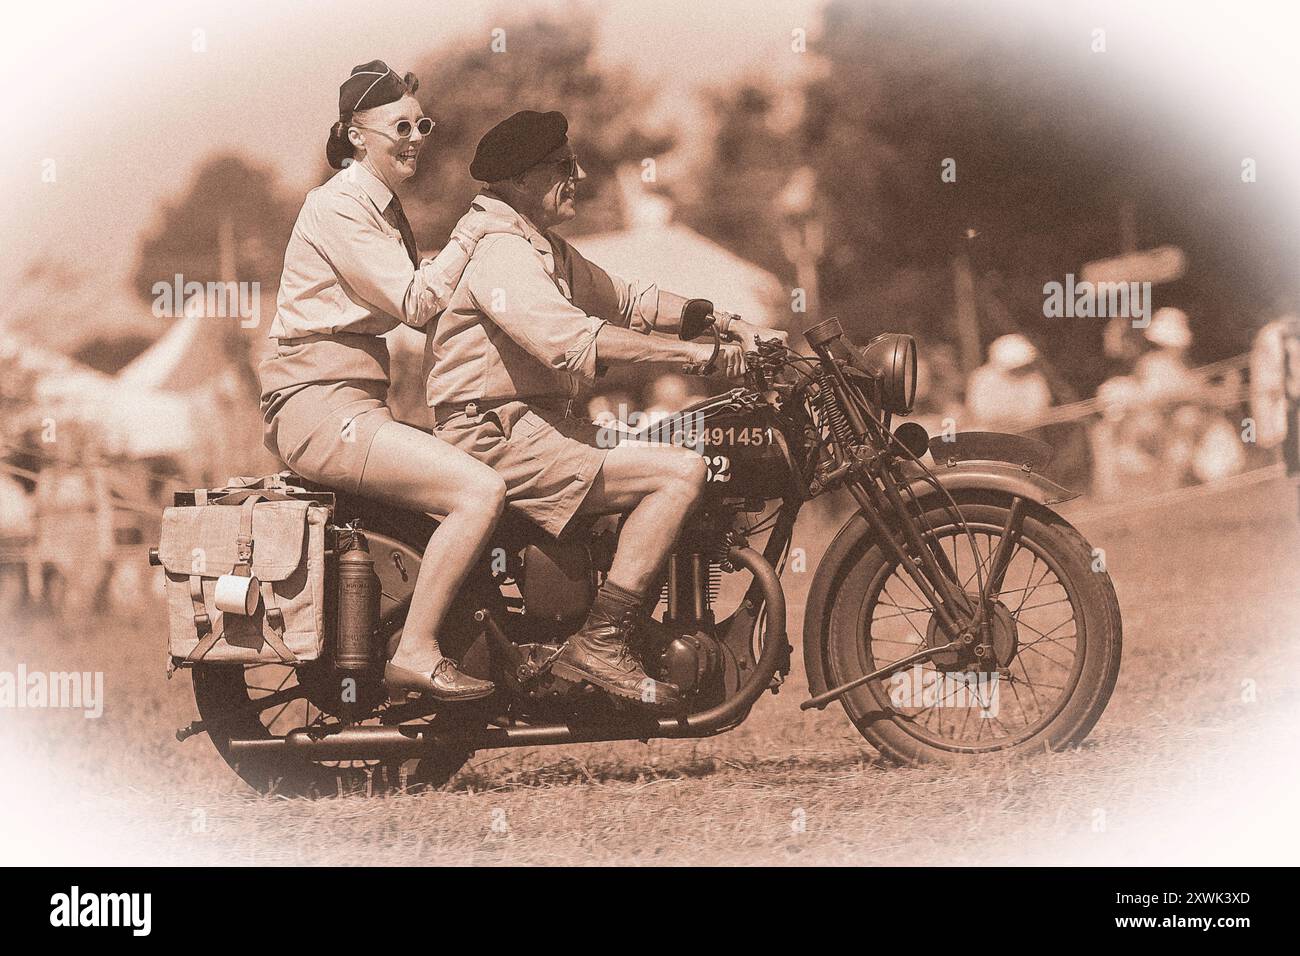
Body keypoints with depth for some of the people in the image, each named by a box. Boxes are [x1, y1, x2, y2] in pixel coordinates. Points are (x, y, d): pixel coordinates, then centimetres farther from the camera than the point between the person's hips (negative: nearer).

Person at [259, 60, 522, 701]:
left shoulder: (383, 204, 19)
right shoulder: (338, 205, -11)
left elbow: (424, 308, 22)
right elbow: (415, 303, -17)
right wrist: (470, 234, -10)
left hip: (360, 403, 10)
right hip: (320, 408, -10)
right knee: (481, 491, -22)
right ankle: (416, 655, -18)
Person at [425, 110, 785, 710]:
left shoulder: (546, 250, 20)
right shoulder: (497, 251, -15)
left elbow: (625, 299, 20)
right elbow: (572, 338, -28)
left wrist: (731, 325, 6)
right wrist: (692, 351, -28)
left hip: (539, 426, 11)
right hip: (498, 435, -11)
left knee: (685, 467, 13)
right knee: (681, 473, -19)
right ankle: (600, 645, -19)